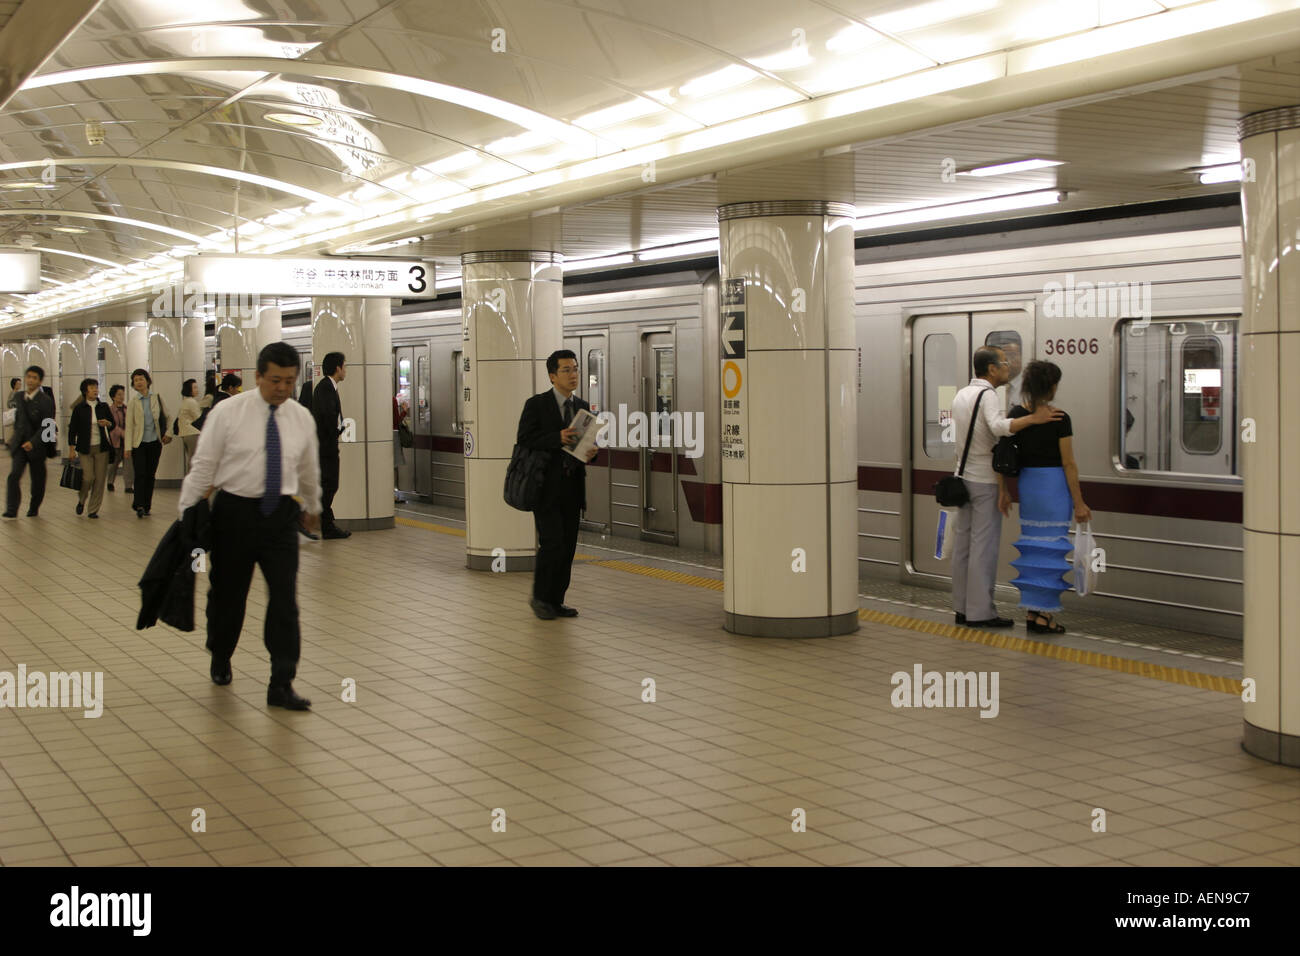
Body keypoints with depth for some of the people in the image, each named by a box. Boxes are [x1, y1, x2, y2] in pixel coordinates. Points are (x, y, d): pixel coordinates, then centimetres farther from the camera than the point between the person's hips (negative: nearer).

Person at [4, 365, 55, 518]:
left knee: (37, 479, 8)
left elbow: (47, 426, -17)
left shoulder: (46, 401, -12)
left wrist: (33, 442, -26)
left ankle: (34, 508, 27)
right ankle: (11, 511, -15)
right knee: (14, 476, -12)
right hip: (20, 443, 3)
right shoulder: (20, 396, 5)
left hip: (37, 444, -3)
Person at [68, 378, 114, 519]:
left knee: (100, 479, -1)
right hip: (85, 448, -2)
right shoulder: (79, 408, -1)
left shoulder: (103, 406, 5)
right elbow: (72, 429, 1)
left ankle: (94, 510, 10)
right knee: (88, 478, -10)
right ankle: (81, 500, 21)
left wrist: (107, 423, -9)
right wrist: (71, 448, -4)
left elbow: (113, 423, 14)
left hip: (102, 447, 2)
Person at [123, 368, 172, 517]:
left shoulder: (157, 399, 5)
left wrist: (168, 433, 1)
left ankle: (146, 506, 12)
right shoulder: (132, 403, 0)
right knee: (140, 474, -11)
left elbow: (166, 417, 16)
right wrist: (128, 447, -8)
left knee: (150, 475, 5)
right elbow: (129, 426, -2)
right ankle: (139, 506, -11)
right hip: (139, 444, -2)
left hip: (155, 443, 2)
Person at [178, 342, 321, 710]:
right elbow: (204, 465, -4)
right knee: (227, 593, 11)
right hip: (235, 512, -2)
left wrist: (313, 507, 32)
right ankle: (220, 660, 39)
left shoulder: (302, 418, 4)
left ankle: (281, 685, -5)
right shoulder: (227, 412, -7)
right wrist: (187, 514, -5)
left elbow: (309, 469, 19)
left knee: (285, 598, -7)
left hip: (280, 515, 2)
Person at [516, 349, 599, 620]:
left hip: (572, 488, 6)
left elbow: (588, 440, 15)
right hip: (546, 487, -6)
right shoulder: (536, 404, -4)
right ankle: (540, 597, 7)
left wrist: (592, 451, -9)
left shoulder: (582, 407, 12)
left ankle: (556, 601, 16)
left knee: (568, 547, 6)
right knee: (552, 544, -11)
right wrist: (558, 438, -25)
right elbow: (524, 439, -12)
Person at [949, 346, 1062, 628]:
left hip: (963, 477, 8)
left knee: (962, 543, 11)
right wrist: (1034, 418, -28)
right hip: (985, 481, -8)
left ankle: (961, 608, 16)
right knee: (984, 546, -4)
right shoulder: (986, 395, -13)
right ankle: (980, 612, -2)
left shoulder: (961, 395, 14)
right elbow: (999, 427, -33)